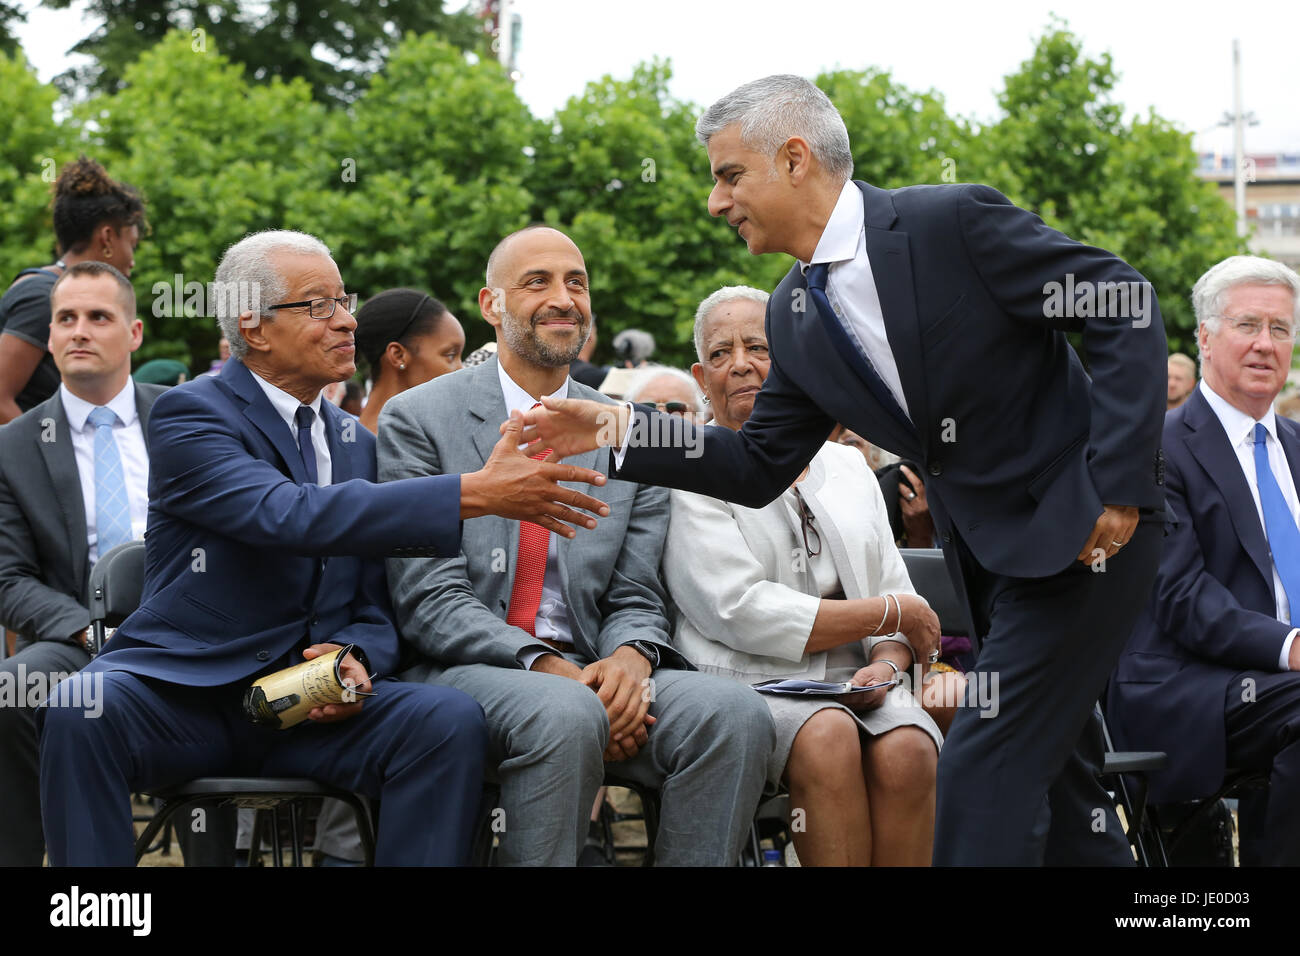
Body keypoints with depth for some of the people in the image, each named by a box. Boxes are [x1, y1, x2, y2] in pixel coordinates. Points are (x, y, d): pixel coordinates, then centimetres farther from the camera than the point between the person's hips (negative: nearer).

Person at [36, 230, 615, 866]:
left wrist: (354, 658, -11)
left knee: (452, 719, -24)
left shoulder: (356, 442, 16)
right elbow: (290, 515, -24)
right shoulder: (189, 415, -5)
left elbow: (375, 605, 17)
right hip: (184, 690, -4)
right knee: (81, 710, -35)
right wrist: (477, 493, -29)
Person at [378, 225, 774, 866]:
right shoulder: (417, 420, 3)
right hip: (467, 669, -4)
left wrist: (631, 657, -14)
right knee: (565, 716, -37)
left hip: (591, 670, 4)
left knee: (736, 714, -26)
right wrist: (545, 667, -21)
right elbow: (429, 598, -6)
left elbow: (637, 598, 12)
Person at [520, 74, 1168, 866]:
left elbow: (1129, 309, -16)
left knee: (984, 766, -13)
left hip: (1084, 530, -8)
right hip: (989, 554, 8)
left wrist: (1116, 486, -21)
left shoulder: (954, 222, -17)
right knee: (1053, 772, 14)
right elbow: (760, 468, 11)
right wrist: (618, 430, 0)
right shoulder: (795, 316, 6)